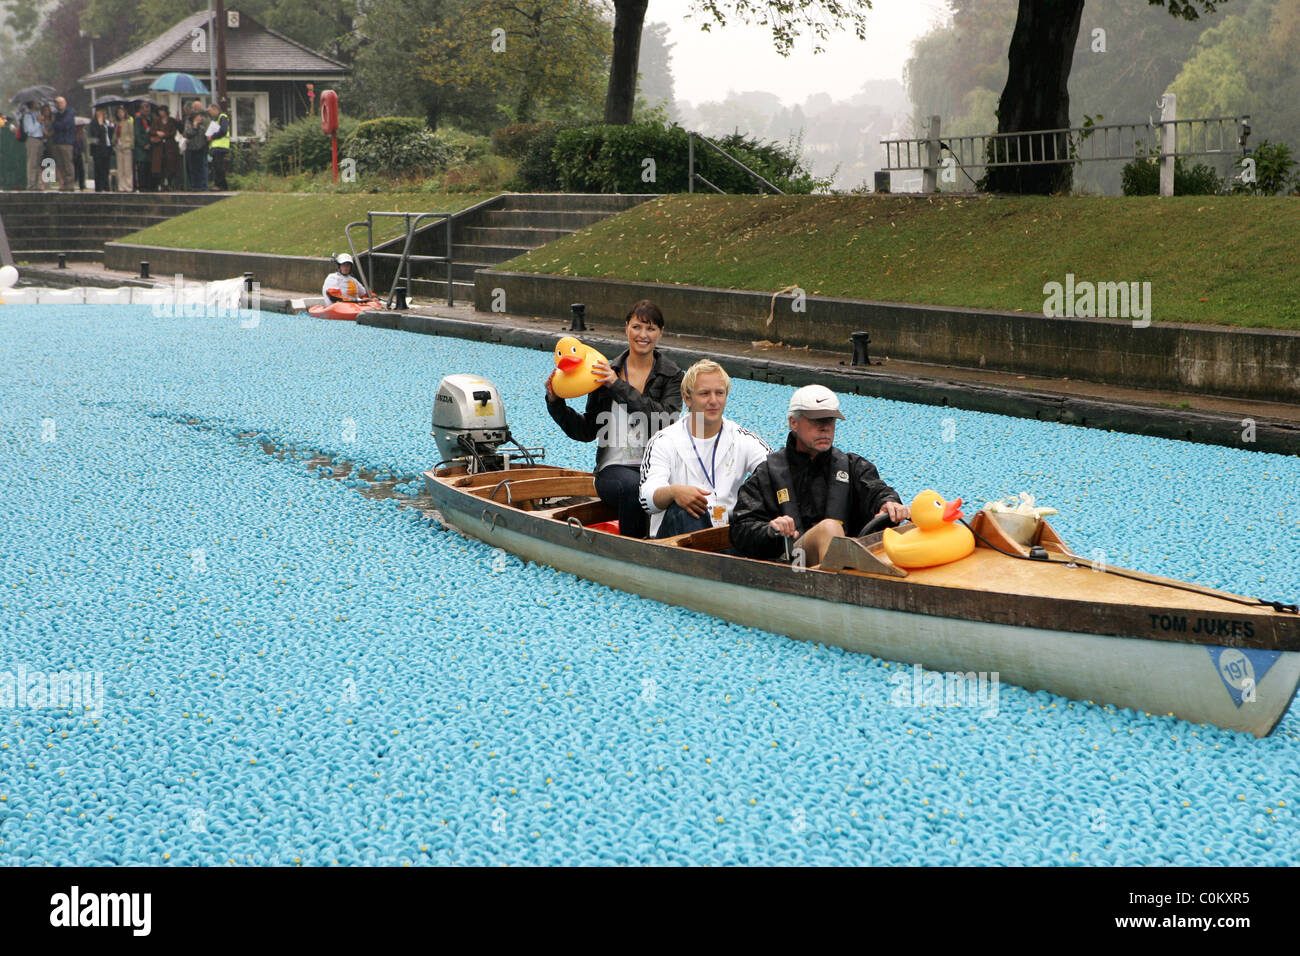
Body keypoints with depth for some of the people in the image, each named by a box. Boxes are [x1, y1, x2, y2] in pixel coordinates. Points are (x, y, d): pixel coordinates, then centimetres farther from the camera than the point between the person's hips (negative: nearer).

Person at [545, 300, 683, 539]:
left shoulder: (671, 376, 7)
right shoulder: (606, 373, 10)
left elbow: (664, 419, -13)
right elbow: (587, 431, 14)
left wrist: (619, 386, -16)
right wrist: (556, 402, 1)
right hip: (614, 468, 0)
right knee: (635, 485, -35)